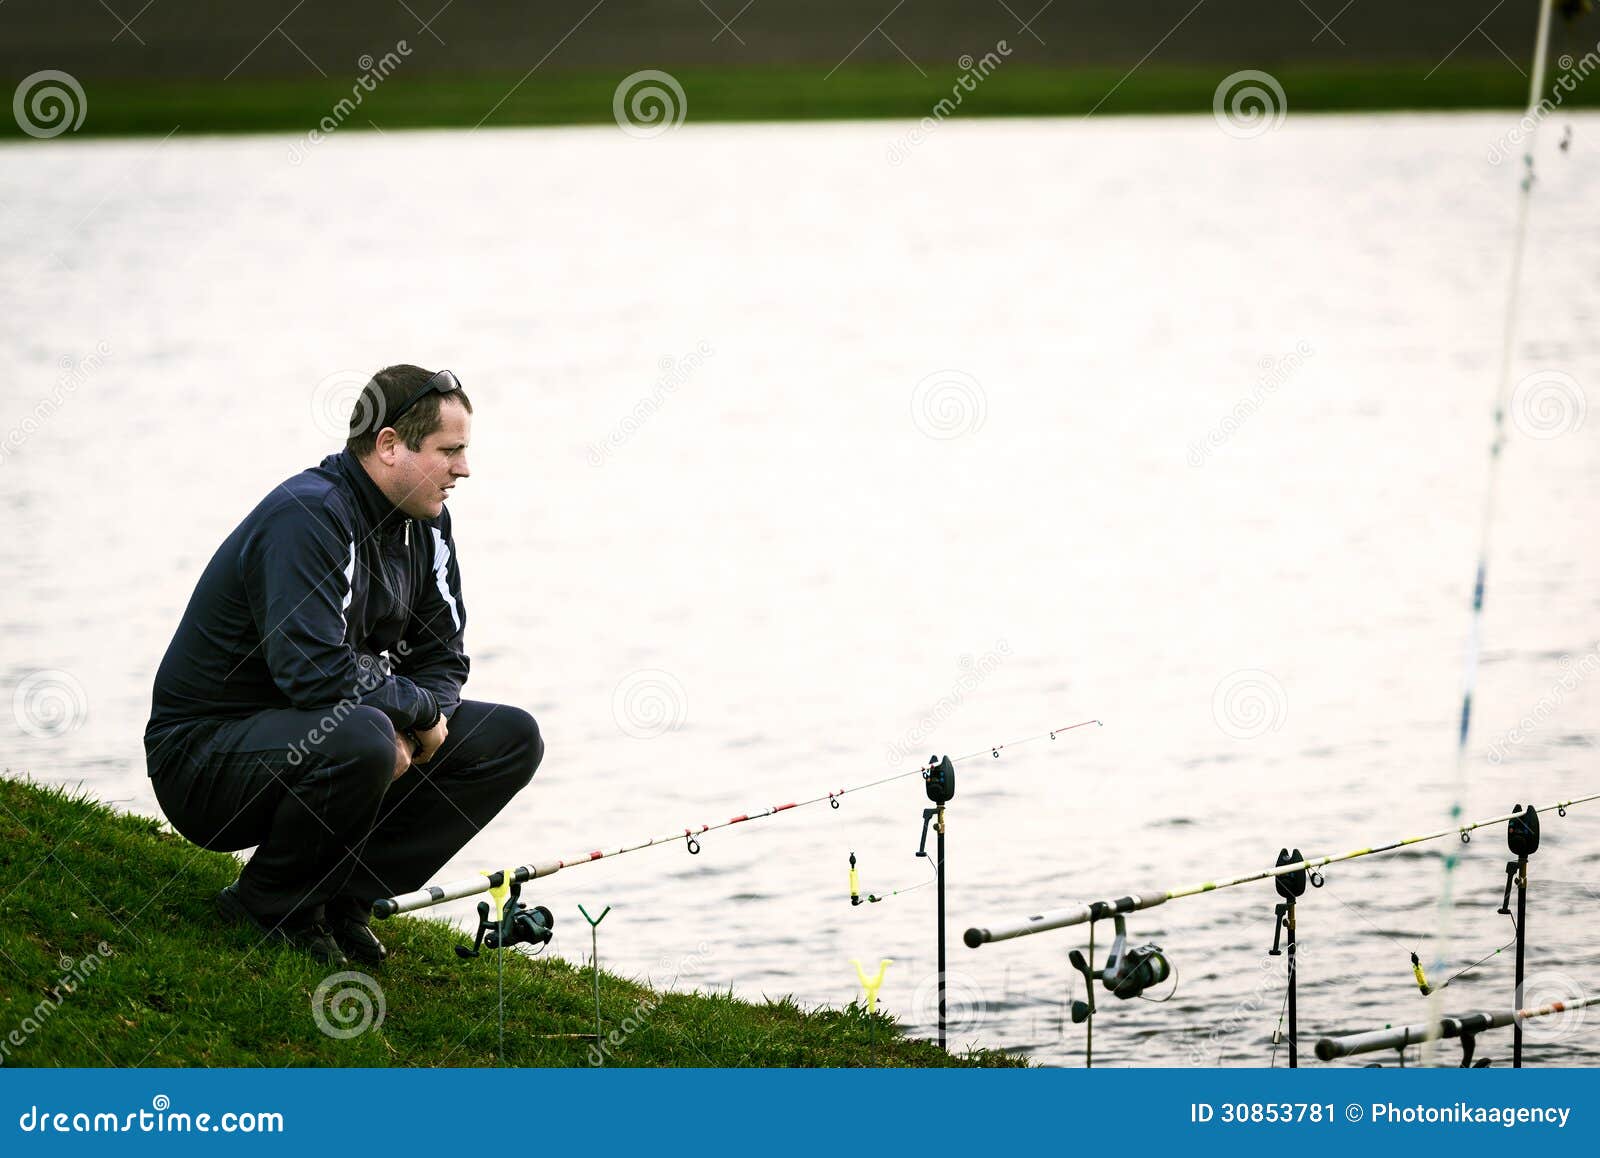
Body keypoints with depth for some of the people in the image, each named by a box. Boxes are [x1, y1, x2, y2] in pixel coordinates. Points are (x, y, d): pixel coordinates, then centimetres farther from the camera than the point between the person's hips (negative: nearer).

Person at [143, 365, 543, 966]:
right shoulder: (307, 515, -23)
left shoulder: (426, 522, 5)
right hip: (205, 753, -9)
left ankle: (342, 896, 0)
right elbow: (316, 673, -33)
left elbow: (443, 661, 10)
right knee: (360, 738, -39)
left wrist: (411, 733, -12)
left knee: (513, 739, 0)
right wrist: (419, 708, -17)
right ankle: (265, 905, -12)